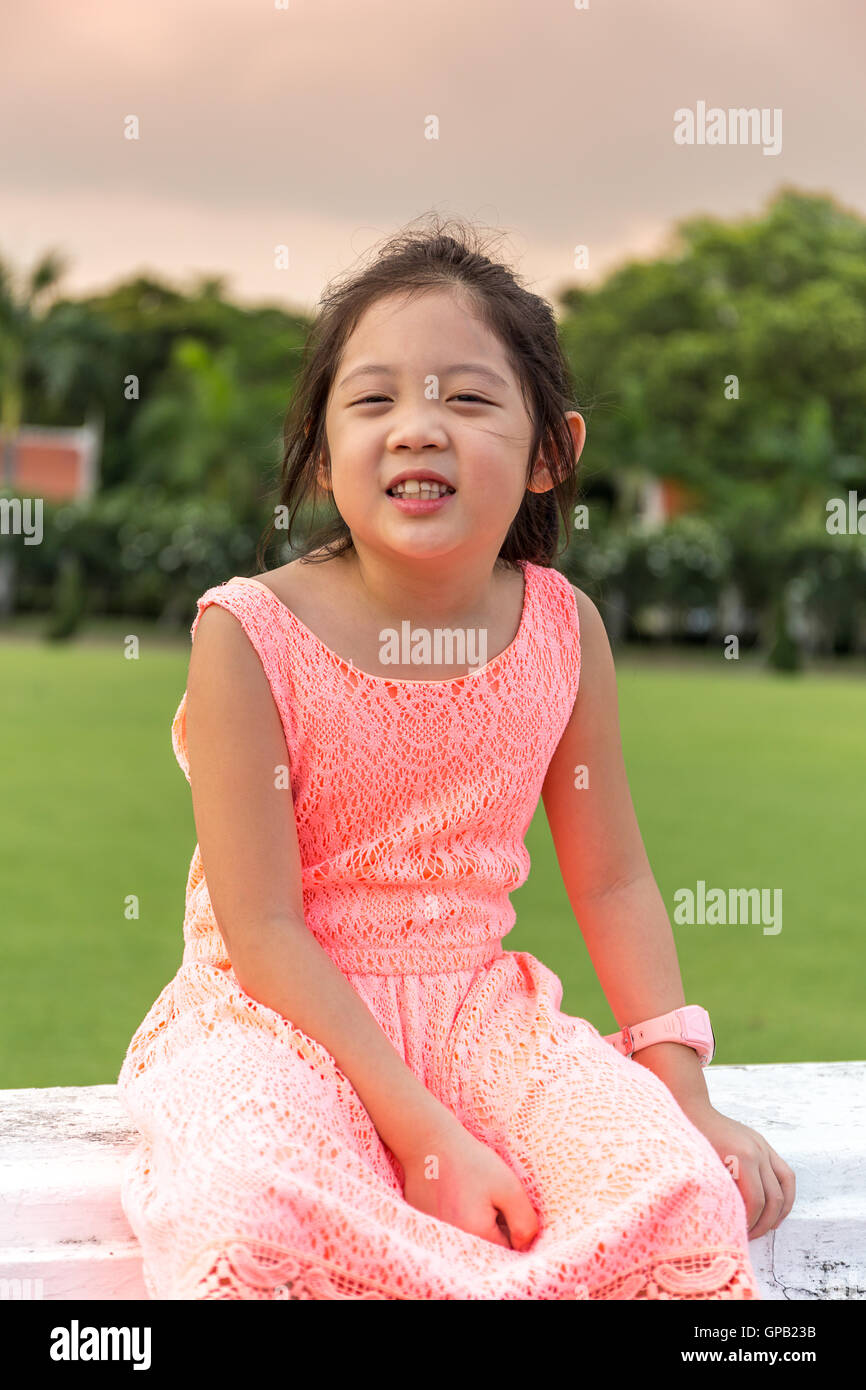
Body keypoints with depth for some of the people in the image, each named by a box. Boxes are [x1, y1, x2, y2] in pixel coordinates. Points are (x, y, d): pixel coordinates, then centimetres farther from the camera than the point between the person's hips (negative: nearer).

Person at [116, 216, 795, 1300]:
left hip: (478, 1001, 3)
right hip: (280, 1012, -3)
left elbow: (612, 883, 7)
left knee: (687, 1204, -23)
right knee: (255, 1225, -35)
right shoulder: (250, 633, -14)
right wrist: (428, 1138, -22)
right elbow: (263, 926, -16)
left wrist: (688, 1101, 0)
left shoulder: (562, 628, -2)